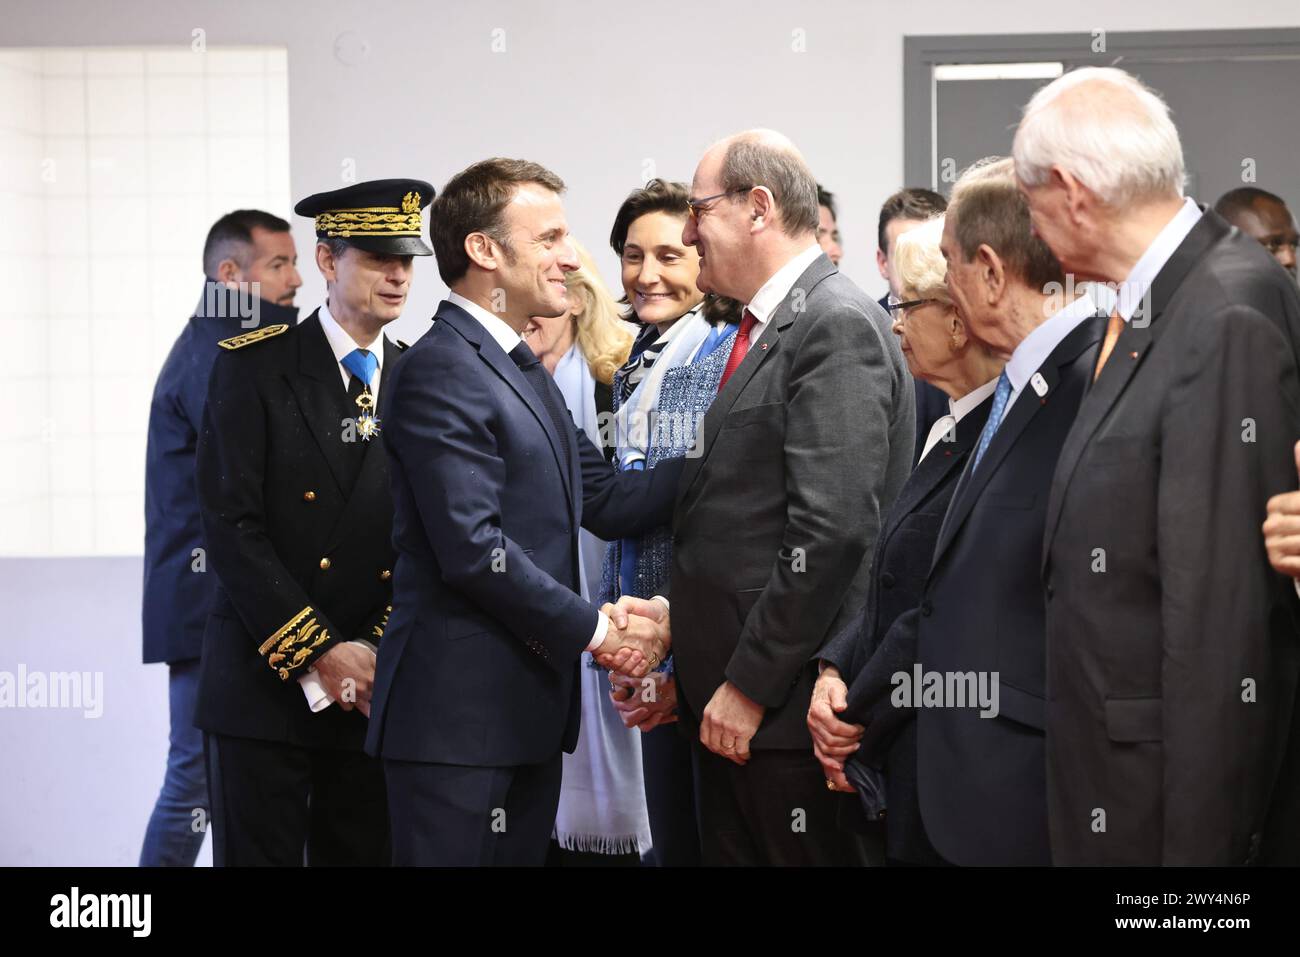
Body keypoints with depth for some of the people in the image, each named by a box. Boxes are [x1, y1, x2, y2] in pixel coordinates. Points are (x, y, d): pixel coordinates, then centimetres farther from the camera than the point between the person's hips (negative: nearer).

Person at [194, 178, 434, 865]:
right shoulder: (254, 367, -2)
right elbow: (231, 525, -9)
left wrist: (376, 652, -7)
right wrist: (319, 654, -13)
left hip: (371, 690, 3)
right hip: (265, 684, -3)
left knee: (363, 852, 6)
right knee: (259, 853, 0)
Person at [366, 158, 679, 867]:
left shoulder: (522, 369, 18)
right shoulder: (440, 371, -14)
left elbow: (605, 501, 11)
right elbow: (474, 550, -21)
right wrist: (596, 631, -13)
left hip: (528, 709, 10)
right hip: (457, 713, -10)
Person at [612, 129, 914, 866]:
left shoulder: (838, 328, -13)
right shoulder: (763, 333, 16)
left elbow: (832, 530, -20)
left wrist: (750, 686, -18)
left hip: (789, 711, -9)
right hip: (731, 700, 9)